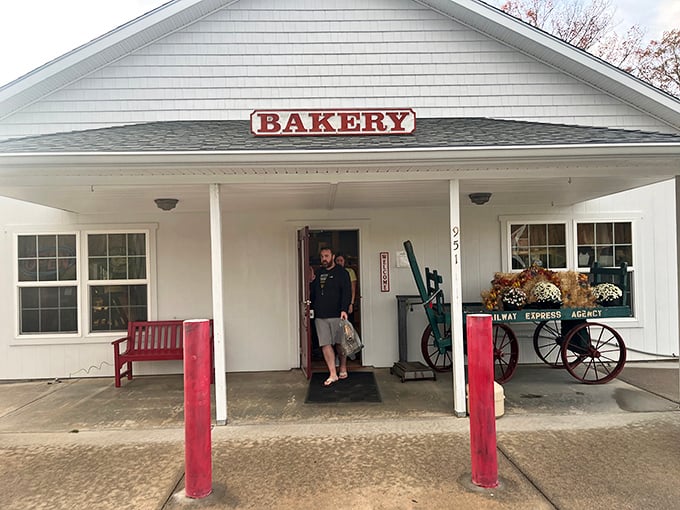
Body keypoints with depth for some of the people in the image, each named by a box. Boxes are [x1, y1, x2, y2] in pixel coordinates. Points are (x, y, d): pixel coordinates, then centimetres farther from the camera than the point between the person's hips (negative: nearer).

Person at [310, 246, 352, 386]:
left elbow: (347, 293, -11)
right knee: (325, 344, -2)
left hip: (336, 315, -5)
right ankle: (333, 374, 2)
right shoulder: (318, 273, 15)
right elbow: (313, 292, 23)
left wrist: (344, 309, -22)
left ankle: (343, 369, 24)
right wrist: (311, 307, 16)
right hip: (320, 316, 5)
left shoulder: (341, 272, -2)